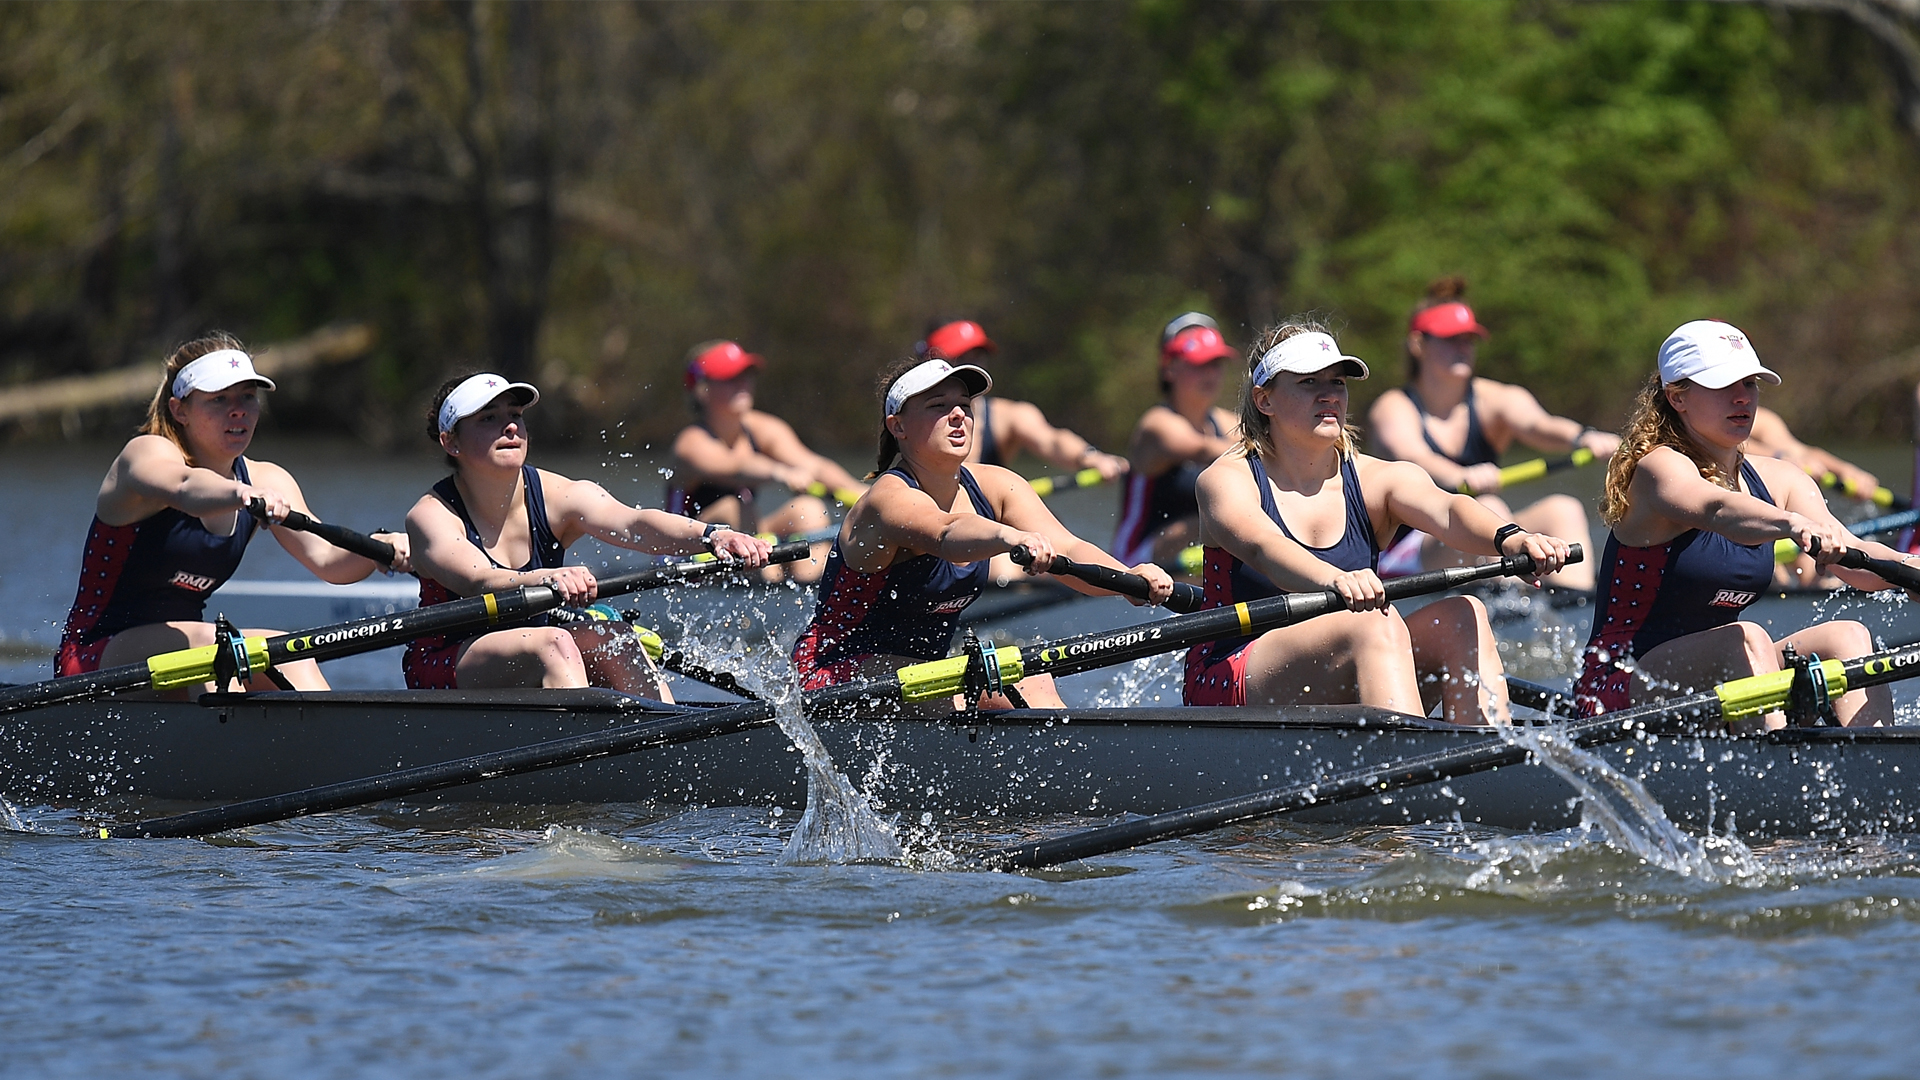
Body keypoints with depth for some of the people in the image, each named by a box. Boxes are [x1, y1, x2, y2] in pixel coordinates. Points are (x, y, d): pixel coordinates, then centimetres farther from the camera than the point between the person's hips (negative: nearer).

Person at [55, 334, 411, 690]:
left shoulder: (264, 481, 6)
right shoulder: (148, 454, -12)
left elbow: (326, 560, -9)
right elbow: (184, 487, -39)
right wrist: (242, 494, -61)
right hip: (93, 657, -7)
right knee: (214, 643, -31)